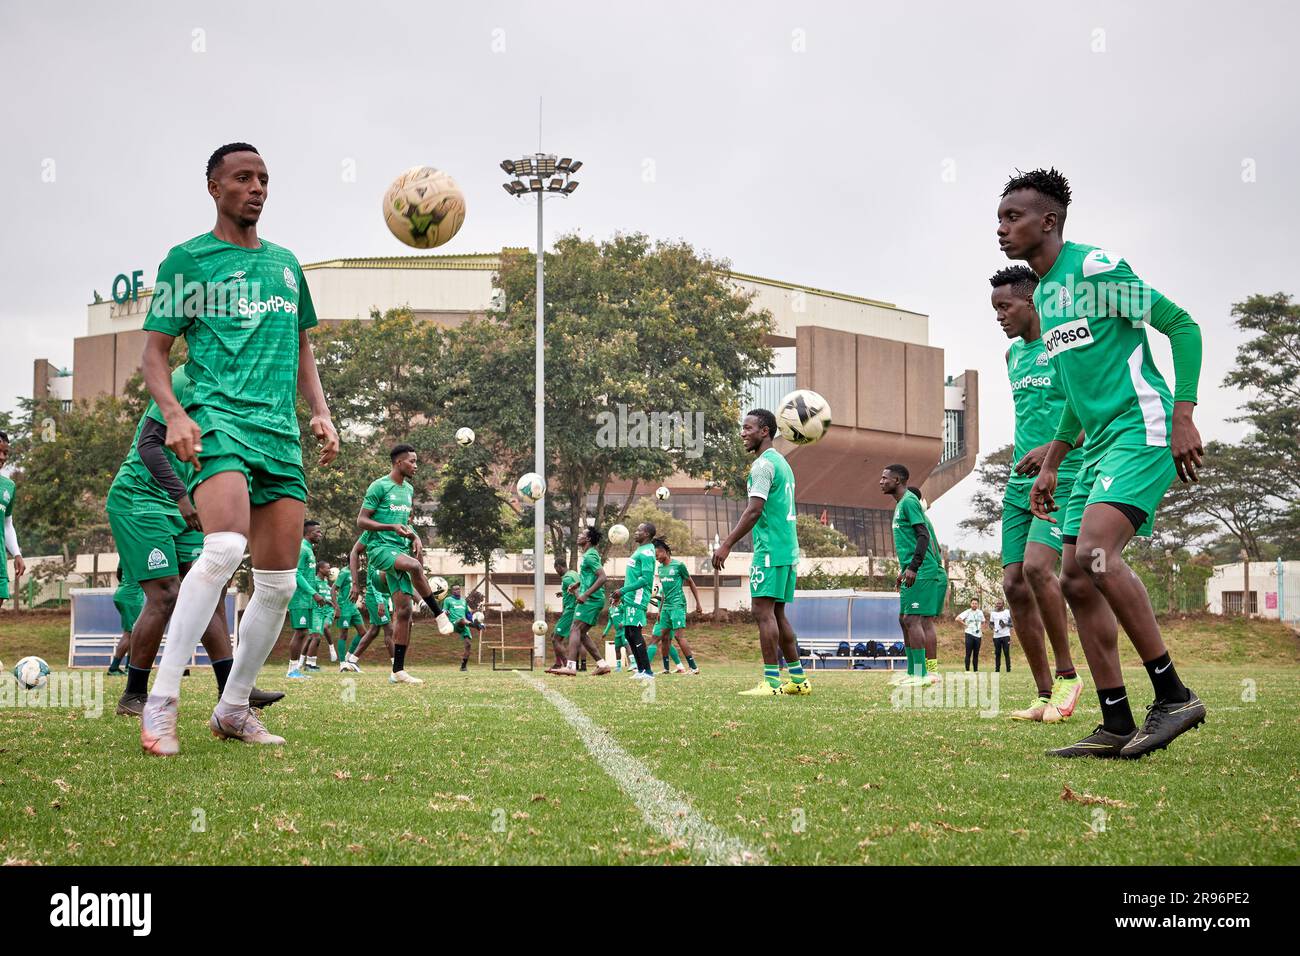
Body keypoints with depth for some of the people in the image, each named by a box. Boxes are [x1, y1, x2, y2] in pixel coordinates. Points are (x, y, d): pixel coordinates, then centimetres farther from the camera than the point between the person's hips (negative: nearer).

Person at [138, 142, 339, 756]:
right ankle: (161, 705, -24)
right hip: (218, 420, -6)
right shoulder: (187, 260, 5)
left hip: (281, 431, 6)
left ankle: (232, 709, 17)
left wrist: (320, 411, 14)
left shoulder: (285, 263, 21)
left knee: (279, 584, 2)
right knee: (225, 546, -29)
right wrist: (174, 413, -14)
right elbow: (154, 351, 3)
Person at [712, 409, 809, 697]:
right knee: (777, 614, 13)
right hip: (788, 550, 10)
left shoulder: (763, 464, -11)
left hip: (770, 551, -10)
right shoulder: (781, 463, 20)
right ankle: (799, 678, 14)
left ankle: (771, 681, -14)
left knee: (763, 611, -10)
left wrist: (726, 545, -20)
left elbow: (754, 511, -20)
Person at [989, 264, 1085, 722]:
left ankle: (1067, 674, -9)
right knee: (1014, 584, -1)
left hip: (1063, 479, -8)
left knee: (1036, 565, -25)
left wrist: (1052, 450, -22)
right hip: (1021, 484, 8)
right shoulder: (1013, 355, 17)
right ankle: (1044, 695, 6)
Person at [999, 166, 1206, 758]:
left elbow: (1182, 326, -9)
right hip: (1098, 444, 10)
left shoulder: (1096, 269, -9)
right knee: (1075, 580, 3)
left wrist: (1182, 414, -17)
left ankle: (1173, 695, -16)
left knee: (1095, 552, -27)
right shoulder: (1043, 295, 18)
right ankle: (1117, 728, 8)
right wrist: (1052, 463, 24)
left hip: (1141, 432, -10)